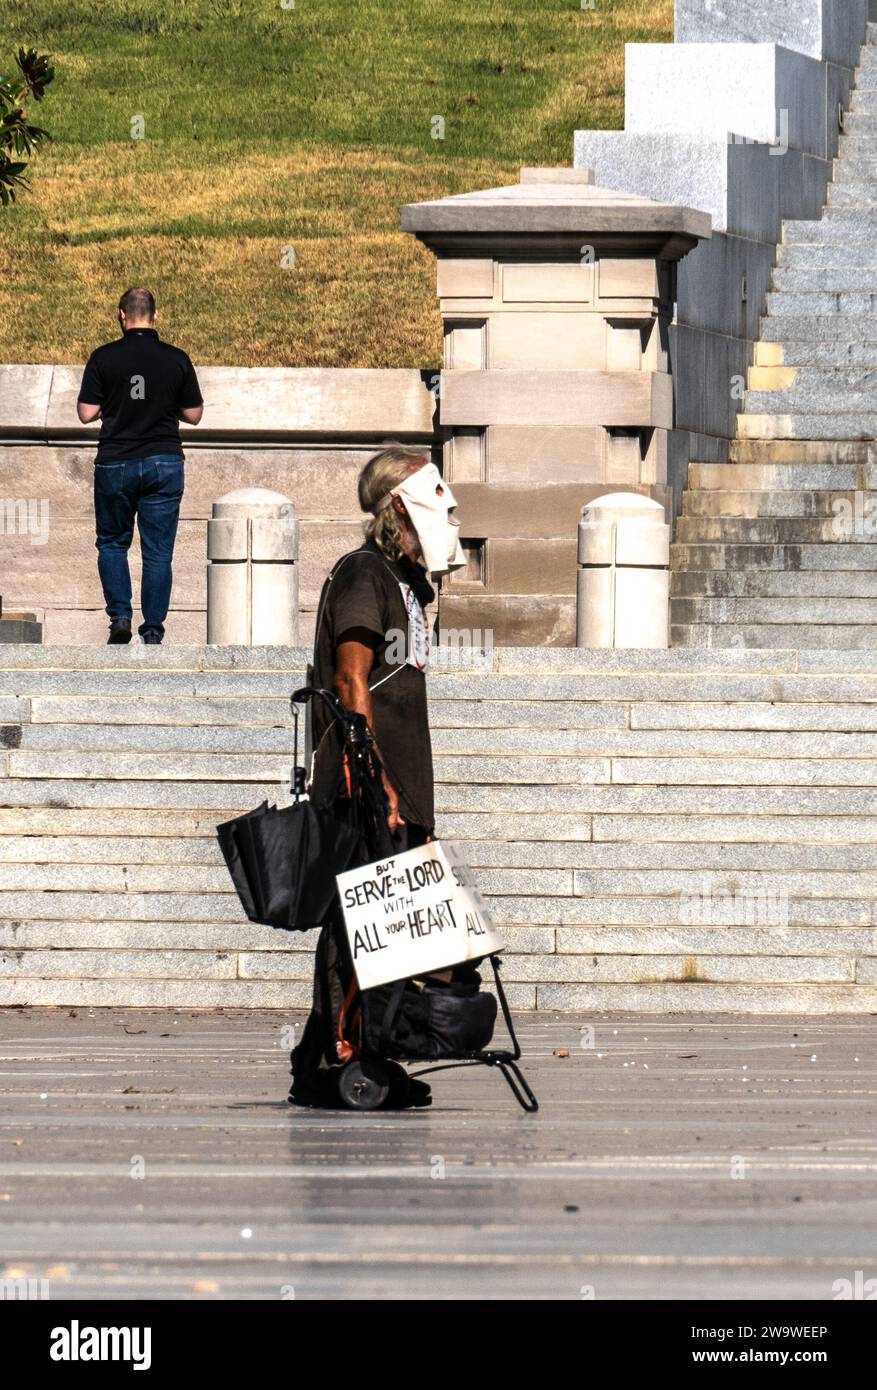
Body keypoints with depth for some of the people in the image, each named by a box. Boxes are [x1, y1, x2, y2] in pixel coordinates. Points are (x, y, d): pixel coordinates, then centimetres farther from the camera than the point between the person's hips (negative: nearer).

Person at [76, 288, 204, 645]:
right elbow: (193, 414, 4)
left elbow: (86, 413, -6)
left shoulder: (103, 358, -6)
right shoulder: (177, 360, -2)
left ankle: (120, 616, 2)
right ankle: (153, 632, 2)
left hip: (116, 464, -1)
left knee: (112, 543, 17)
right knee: (158, 552, 5)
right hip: (164, 462, 1)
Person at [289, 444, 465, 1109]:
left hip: (399, 791, 9)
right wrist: (374, 780, -22)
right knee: (355, 926, -11)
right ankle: (326, 1066, -11)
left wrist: (419, 804, 23)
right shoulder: (362, 575, -7)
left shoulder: (404, 581, 22)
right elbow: (351, 681, -16)